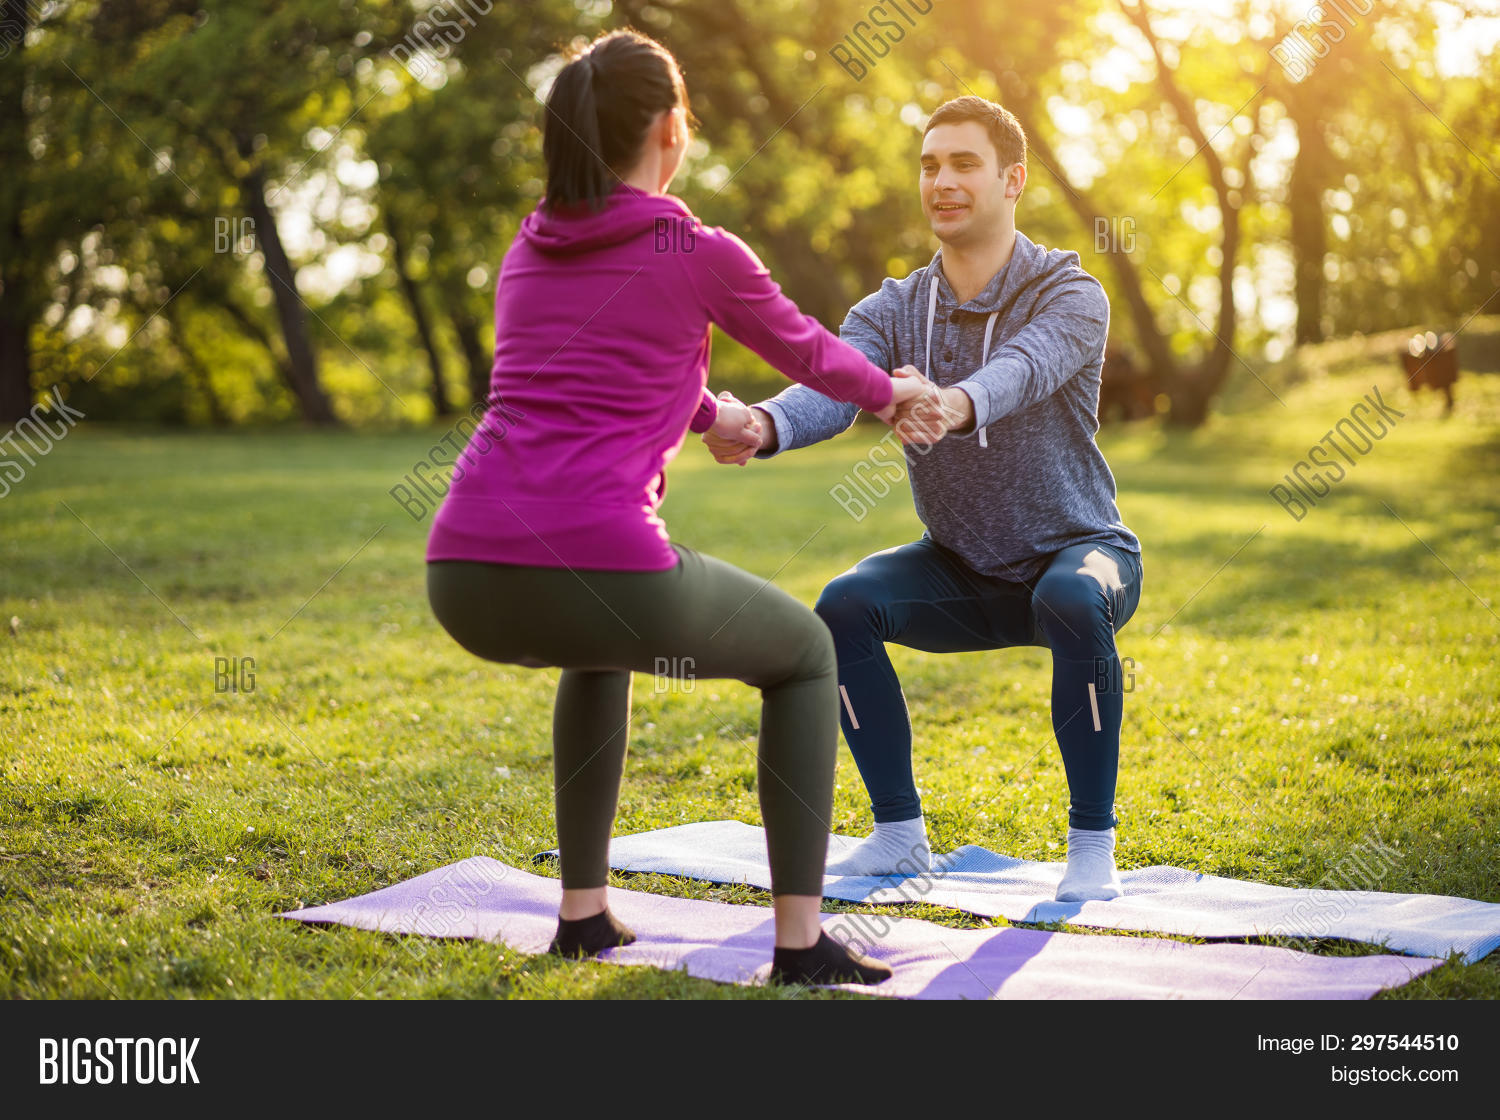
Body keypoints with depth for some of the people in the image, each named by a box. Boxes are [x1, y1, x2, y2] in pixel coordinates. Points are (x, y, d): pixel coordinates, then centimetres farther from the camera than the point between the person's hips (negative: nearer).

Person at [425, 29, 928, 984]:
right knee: (805, 653, 21)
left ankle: (584, 910, 36)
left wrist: (706, 414, 52)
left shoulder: (529, 251, 21)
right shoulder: (700, 254, 5)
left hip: (468, 580, 6)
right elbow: (805, 349, 24)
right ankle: (801, 939, 15)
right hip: (604, 568, -6)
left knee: (601, 649, 40)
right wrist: (890, 392, 44)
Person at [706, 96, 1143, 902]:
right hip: (963, 569, 4)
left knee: (1074, 604, -37)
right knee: (845, 606, -22)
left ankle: (1093, 843, -21)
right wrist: (765, 427, -49)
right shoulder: (893, 311, -4)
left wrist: (954, 405, -63)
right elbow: (832, 387, -25)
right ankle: (900, 834, -7)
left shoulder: (1070, 297, -15)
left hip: (1080, 549, -3)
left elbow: (1022, 370, -39)